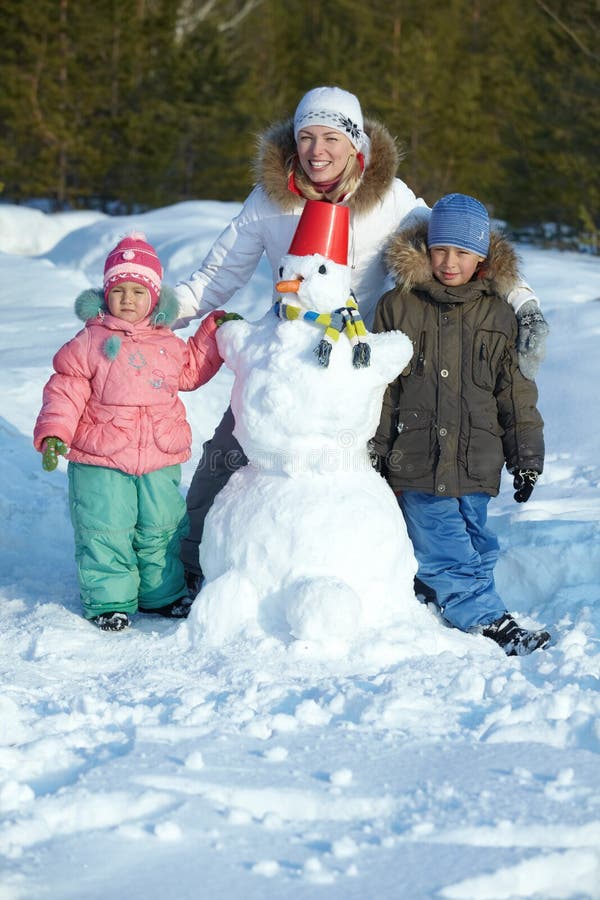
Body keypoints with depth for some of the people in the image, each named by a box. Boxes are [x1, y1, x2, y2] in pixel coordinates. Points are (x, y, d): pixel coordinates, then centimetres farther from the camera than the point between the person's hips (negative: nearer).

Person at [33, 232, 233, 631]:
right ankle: (109, 601, 8)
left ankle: (162, 593, 28)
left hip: (160, 459, 4)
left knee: (161, 528, 13)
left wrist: (214, 333, 19)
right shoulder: (90, 342, -5)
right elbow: (66, 389, -7)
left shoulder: (167, 344, 9)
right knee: (105, 531, -3)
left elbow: (191, 370, 28)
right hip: (100, 460, -4)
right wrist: (53, 432, -18)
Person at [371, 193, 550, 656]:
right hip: (416, 460, -2)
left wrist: (527, 456, 10)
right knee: (444, 551, -7)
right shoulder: (398, 306, 3)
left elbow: (515, 391, 13)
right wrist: (372, 450, 2)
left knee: (475, 546, 3)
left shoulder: (499, 314, 9)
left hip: (475, 460, 2)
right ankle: (489, 619, -4)